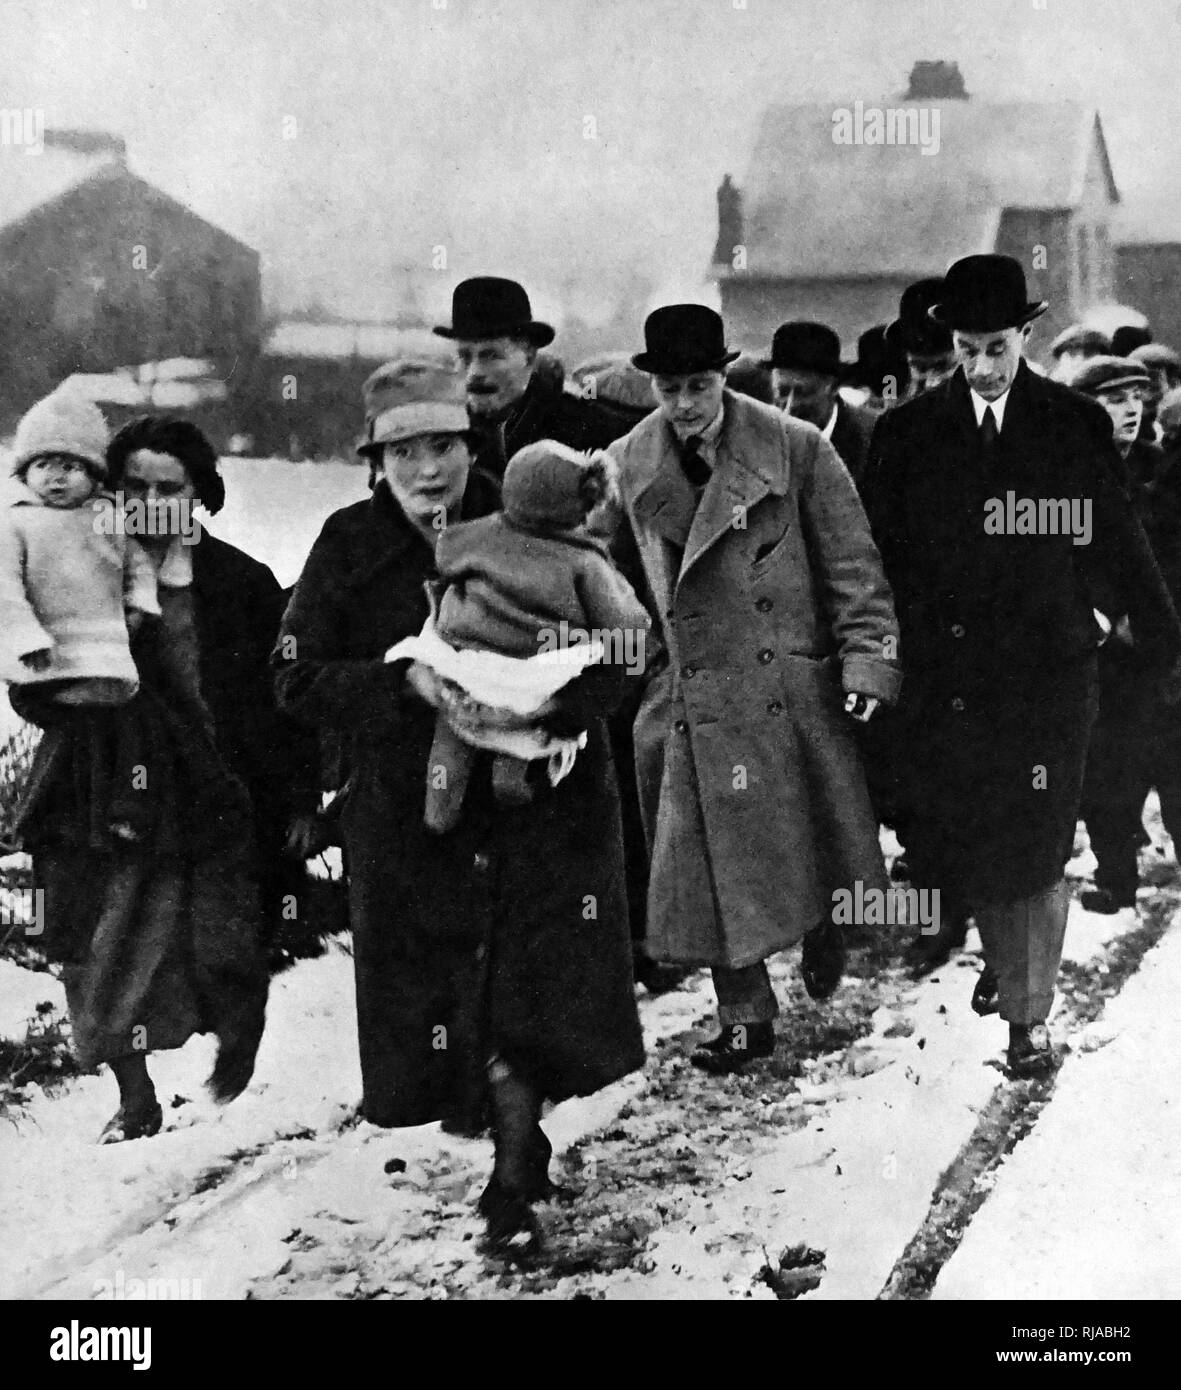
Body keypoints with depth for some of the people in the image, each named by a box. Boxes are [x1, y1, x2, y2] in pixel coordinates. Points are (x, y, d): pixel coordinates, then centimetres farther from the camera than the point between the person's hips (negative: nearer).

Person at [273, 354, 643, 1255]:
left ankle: (514, 1182, 18)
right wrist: (406, 682, -21)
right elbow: (299, 678, -5)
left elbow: (610, 665, -4)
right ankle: (520, 1151, 31)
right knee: (457, 1002, 5)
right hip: (412, 812, 1)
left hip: (542, 798, 0)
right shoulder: (349, 548, -2)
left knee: (532, 997, -3)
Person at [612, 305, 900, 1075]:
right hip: (695, 703, 2)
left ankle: (822, 927, 43)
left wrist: (868, 657, -9)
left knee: (809, 839, 10)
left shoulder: (796, 449, -6)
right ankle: (746, 1017, 17)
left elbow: (852, 563, -3)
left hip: (794, 687, -2)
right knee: (710, 862, 3)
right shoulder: (627, 466, 2)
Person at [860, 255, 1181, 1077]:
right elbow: (877, 559, 4)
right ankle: (1002, 955, 38)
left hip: (1046, 675, -2)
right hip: (941, 683, 2)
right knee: (962, 843, 10)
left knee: (1033, 849, 0)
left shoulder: (1077, 427, 0)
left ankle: (1029, 1015, 12)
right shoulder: (906, 435, 3)